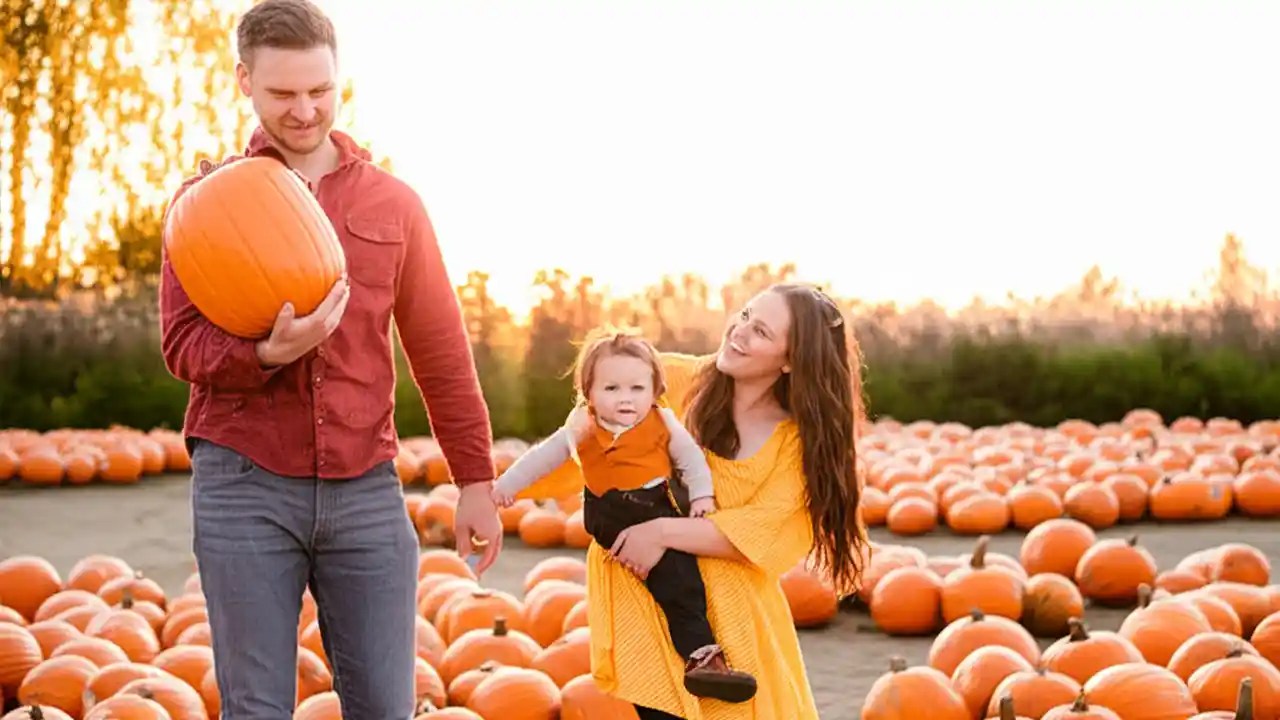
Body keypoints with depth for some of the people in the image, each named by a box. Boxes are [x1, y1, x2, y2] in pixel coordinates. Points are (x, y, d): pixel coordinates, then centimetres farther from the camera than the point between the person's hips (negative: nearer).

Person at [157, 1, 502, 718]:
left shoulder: (393, 203, 10)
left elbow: (442, 352, 11)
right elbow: (183, 344, -1)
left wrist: (476, 479, 8)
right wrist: (270, 353, -21)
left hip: (366, 488, 1)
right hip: (245, 484, -1)